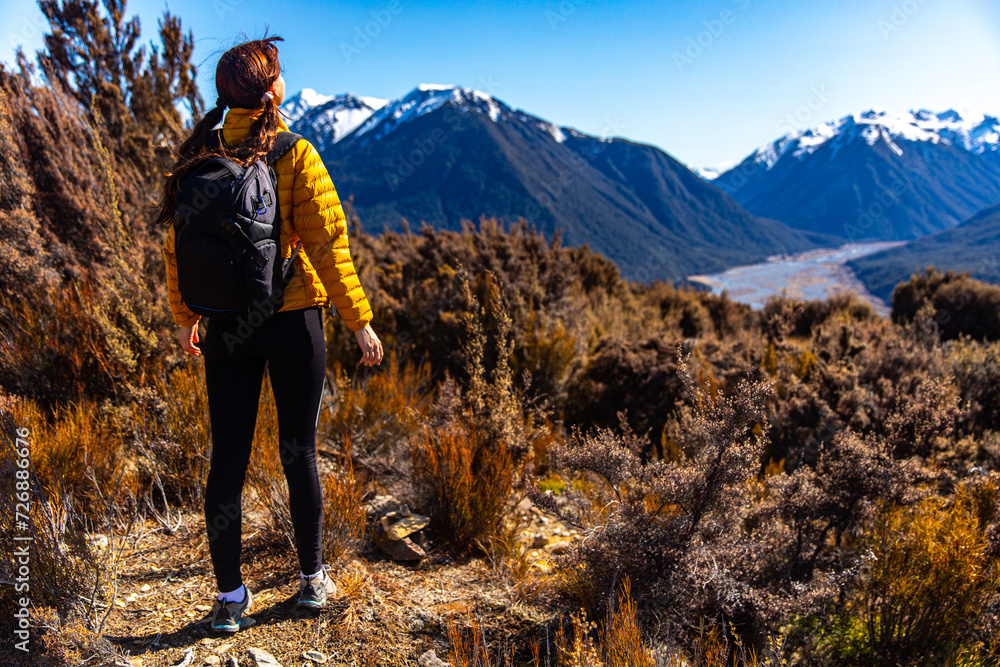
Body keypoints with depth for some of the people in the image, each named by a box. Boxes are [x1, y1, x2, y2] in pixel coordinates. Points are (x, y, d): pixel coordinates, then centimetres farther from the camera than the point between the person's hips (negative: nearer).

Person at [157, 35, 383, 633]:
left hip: (225, 329, 3)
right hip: (292, 321, -3)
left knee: (228, 460, 10)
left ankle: (231, 595, 20)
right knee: (299, 454, 11)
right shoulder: (294, 155, -11)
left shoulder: (199, 157, 2)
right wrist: (359, 320, -6)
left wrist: (185, 316, 20)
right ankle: (313, 578, 26)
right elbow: (328, 242, -13)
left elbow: (178, 246, 7)